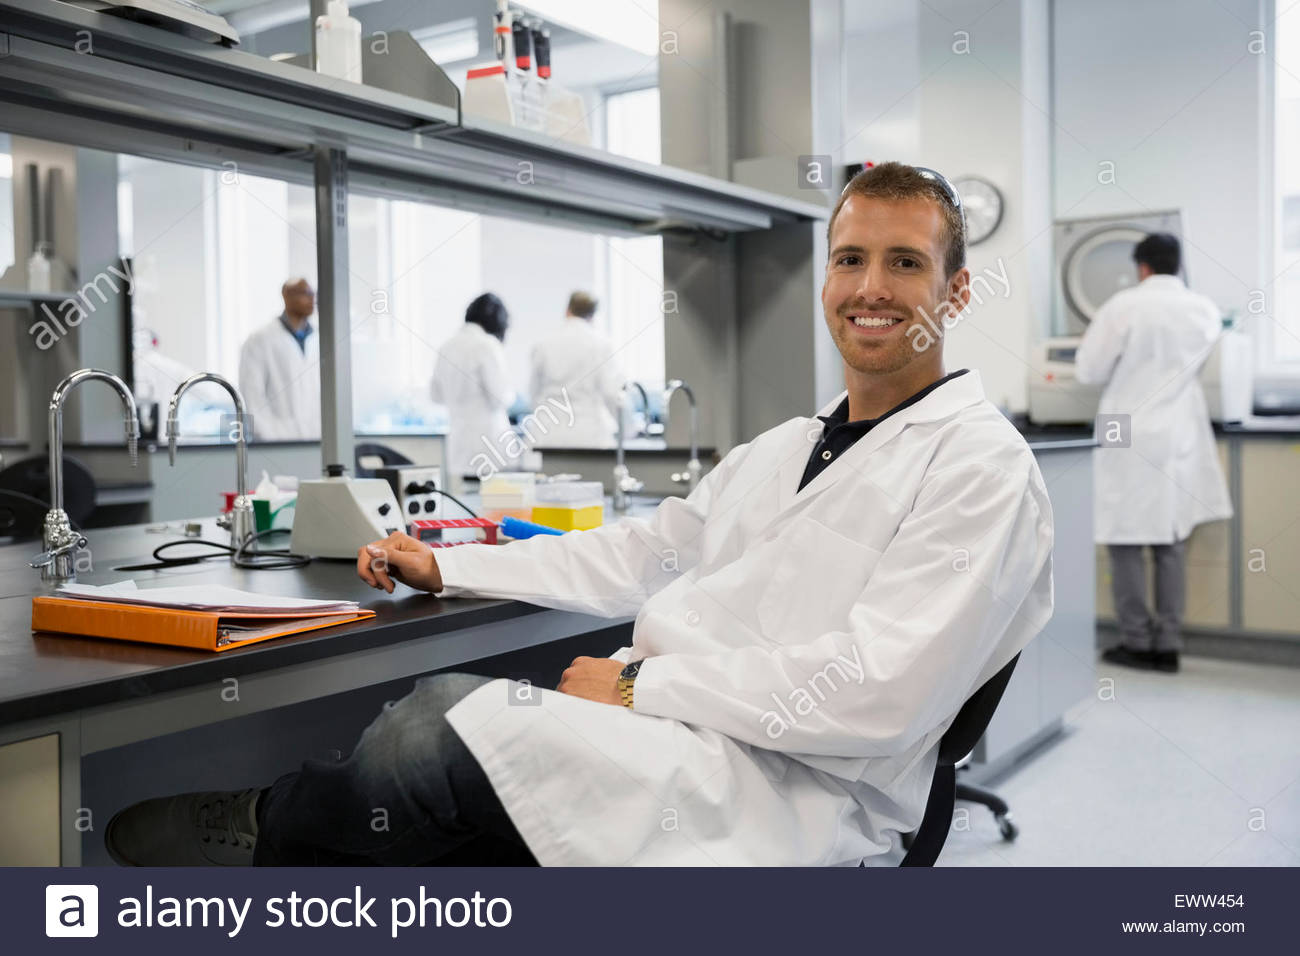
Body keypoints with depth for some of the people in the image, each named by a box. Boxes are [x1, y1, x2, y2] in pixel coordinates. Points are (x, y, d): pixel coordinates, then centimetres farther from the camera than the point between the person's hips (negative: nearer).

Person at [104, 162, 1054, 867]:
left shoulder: (983, 470, -7)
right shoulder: (785, 448, 20)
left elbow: (878, 696, -19)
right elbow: (640, 554, 21)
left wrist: (642, 684, -14)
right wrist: (445, 567, 15)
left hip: (789, 790, -7)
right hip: (667, 732, 8)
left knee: (442, 727, -20)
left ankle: (260, 823, 10)